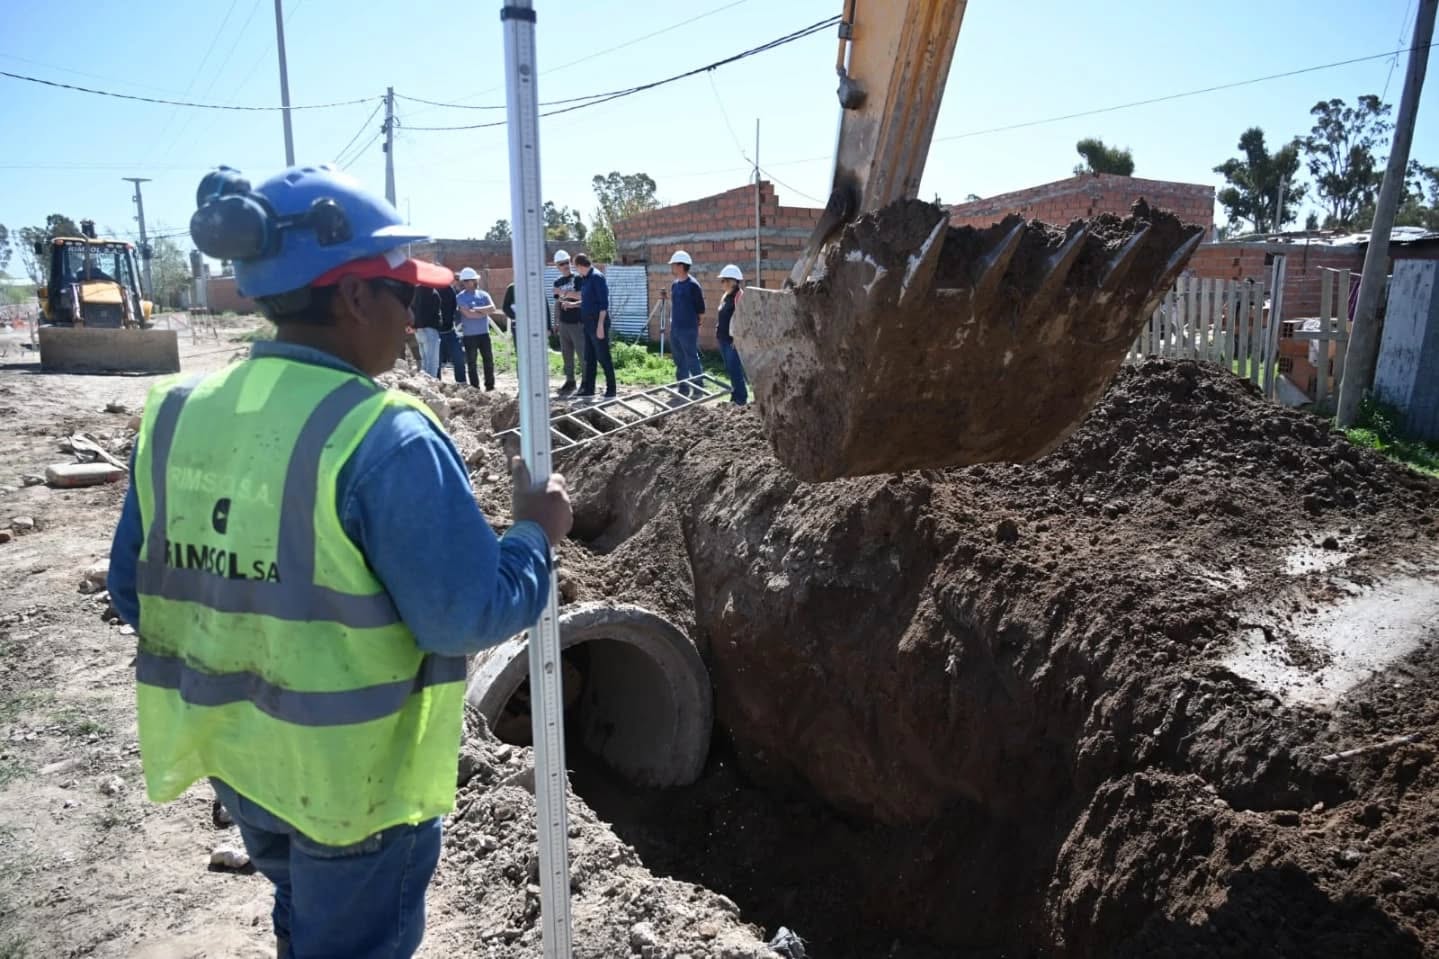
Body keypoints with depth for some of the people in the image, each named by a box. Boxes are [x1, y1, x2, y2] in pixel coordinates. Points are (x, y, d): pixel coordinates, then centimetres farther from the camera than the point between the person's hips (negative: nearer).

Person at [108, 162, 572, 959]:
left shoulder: (176, 415, -5)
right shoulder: (386, 438, -26)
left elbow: (132, 590, 4)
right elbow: (467, 616, -25)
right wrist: (535, 535, -9)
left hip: (229, 750, 6)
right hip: (356, 771, -6)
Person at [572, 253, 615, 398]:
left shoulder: (597, 277, -12)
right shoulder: (585, 279, 14)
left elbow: (604, 302, -18)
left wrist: (600, 324, -22)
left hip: (597, 322, -9)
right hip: (588, 323, 9)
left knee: (603, 357, -4)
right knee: (589, 358, 12)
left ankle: (611, 389, 4)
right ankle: (588, 388, 18)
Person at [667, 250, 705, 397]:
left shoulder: (693, 285, -10)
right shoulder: (674, 284, 11)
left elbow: (701, 310, -7)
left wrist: (694, 324, 1)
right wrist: (672, 321, 13)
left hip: (688, 330, -7)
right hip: (674, 329, 7)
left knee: (692, 360, -4)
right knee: (679, 360, 12)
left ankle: (699, 389, 4)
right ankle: (683, 388, 20)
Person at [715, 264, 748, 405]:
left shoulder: (739, 295, -14)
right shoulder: (725, 296, 14)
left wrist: (737, 338, -21)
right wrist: (719, 334, 20)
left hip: (733, 340, -9)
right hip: (724, 339, 9)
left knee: (735, 370, -7)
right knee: (730, 369, 14)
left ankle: (741, 399, 0)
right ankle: (735, 396, 24)